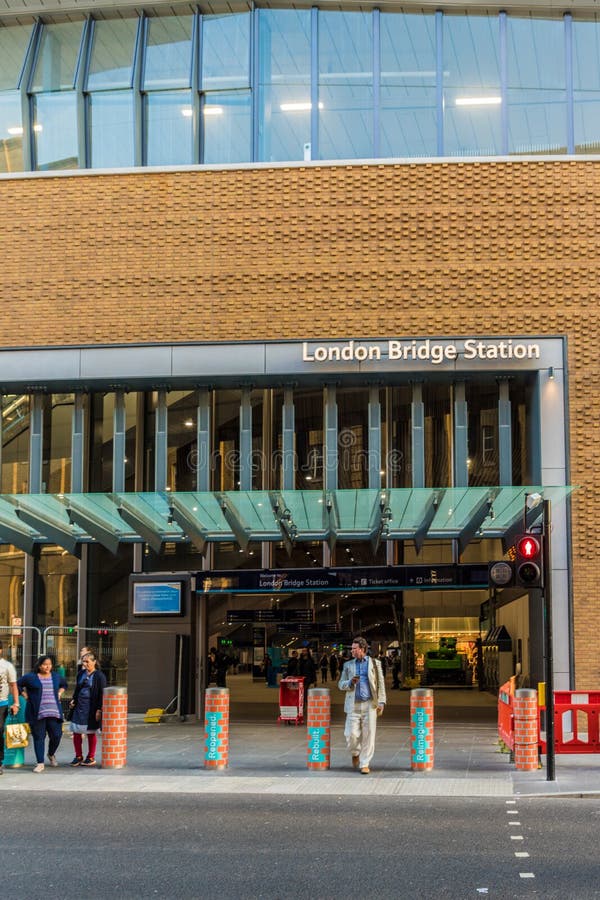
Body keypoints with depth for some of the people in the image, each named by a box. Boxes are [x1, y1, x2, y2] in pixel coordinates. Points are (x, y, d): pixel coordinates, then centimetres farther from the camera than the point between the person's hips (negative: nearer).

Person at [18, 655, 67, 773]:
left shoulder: (56, 677, 11)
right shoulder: (30, 677, 0)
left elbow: (64, 684, 29)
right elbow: (18, 685, 8)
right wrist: (26, 696, 1)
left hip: (54, 712, 3)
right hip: (37, 713, -3)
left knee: (56, 735, 0)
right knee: (39, 737, -2)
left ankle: (51, 754, 29)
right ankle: (40, 763, 4)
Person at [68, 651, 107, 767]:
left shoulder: (99, 676, -8)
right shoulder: (81, 674, 10)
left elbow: (101, 694, -9)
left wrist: (99, 710, -14)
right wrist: (73, 700, 6)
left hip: (91, 708, -6)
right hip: (79, 707, 6)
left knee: (91, 733, 5)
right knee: (76, 732, 5)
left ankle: (91, 758, 16)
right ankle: (78, 756, 17)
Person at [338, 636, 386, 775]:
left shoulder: (374, 663, 7)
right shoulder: (348, 665, 12)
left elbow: (380, 684, 6)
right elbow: (341, 684, 12)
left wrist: (381, 702, -2)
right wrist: (350, 682, -9)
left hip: (369, 704, -1)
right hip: (353, 705, 1)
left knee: (368, 735, -3)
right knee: (351, 735, -5)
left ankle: (365, 764, 8)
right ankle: (355, 753, 26)